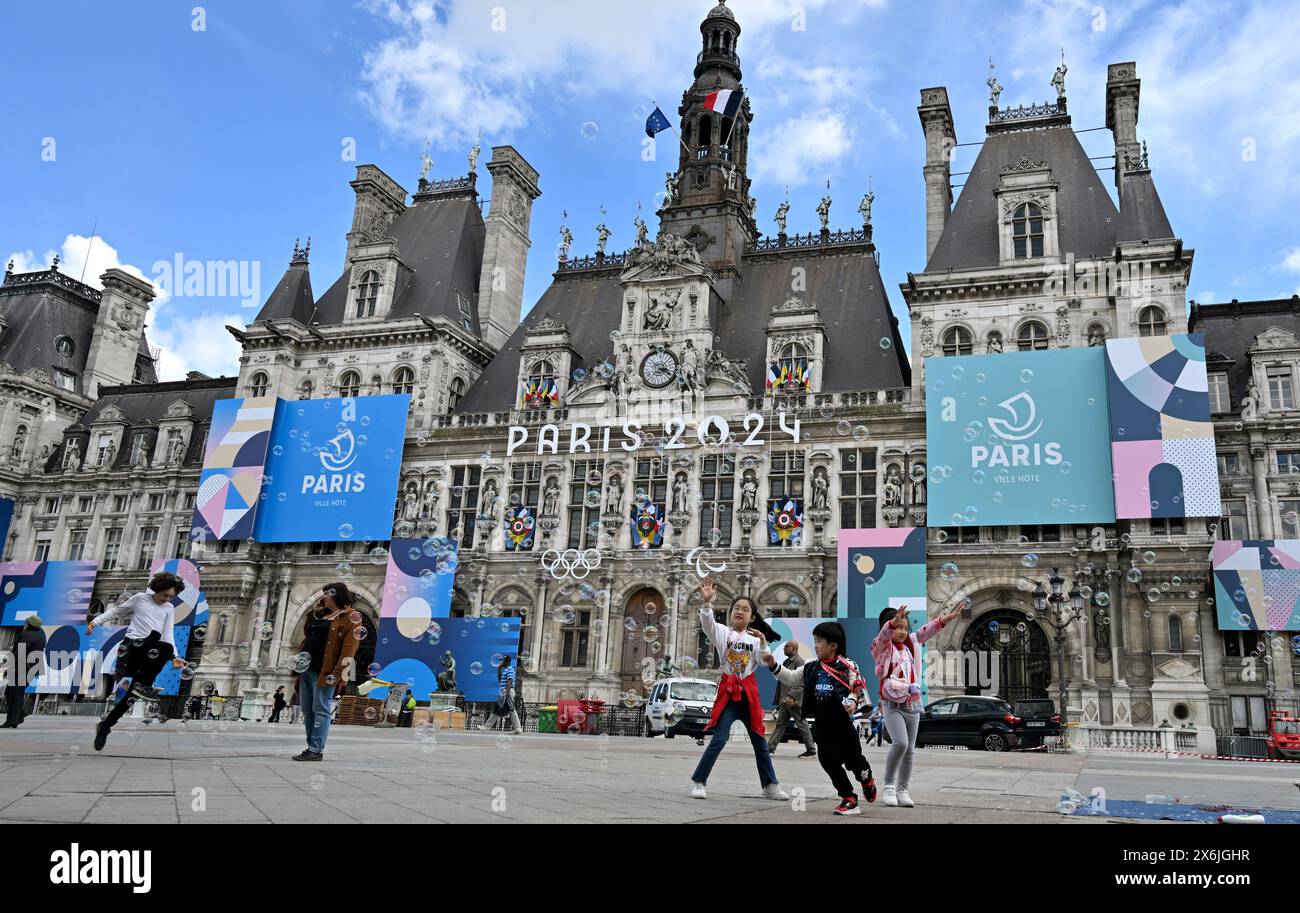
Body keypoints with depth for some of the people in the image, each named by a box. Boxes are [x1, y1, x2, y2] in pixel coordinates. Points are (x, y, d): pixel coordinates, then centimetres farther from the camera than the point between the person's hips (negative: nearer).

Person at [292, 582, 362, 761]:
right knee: (307, 709, 10)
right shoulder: (320, 614, 19)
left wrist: (337, 673, -20)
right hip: (306, 668, 8)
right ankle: (311, 746, 16)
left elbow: (349, 648, -13)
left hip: (323, 671, -8)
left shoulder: (350, 617, -6)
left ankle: (316, 750, -3)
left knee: (320, 710, -5)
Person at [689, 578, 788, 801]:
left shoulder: (755, 638, 6)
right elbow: (707, 623, -21)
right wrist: (707, 601, -37)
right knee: (719, 739, -12)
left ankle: (770, 785, 25)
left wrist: (763, 642, -15)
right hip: (728, 691, -3)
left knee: (760, 741, 12)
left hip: (748, 691, 3)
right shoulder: (723, 632, -1)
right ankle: (698, 782, 1)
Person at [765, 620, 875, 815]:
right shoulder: (811, 669, 9)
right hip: (822, 723, 5)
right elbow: (790, 678, 13)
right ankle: (849, 797, 14)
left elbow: (859, 688, -11)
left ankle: (867, 780, 39)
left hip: (842, 721, -5)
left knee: (852, 758, 3)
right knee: (828, 759, 1)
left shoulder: (847, 666, -9)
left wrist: (853, 702, -29)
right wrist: (774, 666, 1)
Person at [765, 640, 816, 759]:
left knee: (802, 724, -1)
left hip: (794, 700, -9)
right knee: (780, 723, 9)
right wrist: (781, 699, 16)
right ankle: (770, 747, 10)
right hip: (785, 700, 9)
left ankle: (811, 750, 7)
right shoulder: (787, 661, 17)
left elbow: (800, 682, -19)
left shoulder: (799, 661, -12)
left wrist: (791, 696, -25)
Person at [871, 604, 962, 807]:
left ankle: (902, 790, 17)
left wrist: (947, 618, -13)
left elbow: (928, 630, 2)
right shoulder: (881, 646, -5)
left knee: (910, 749, 7)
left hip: (913, 703, 6)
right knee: (900, 743, -21)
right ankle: (889, 785, -4)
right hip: (892, 704, -6)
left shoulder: (911, 644, 11)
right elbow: (885, 634, -26)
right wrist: (894, 621, -46)